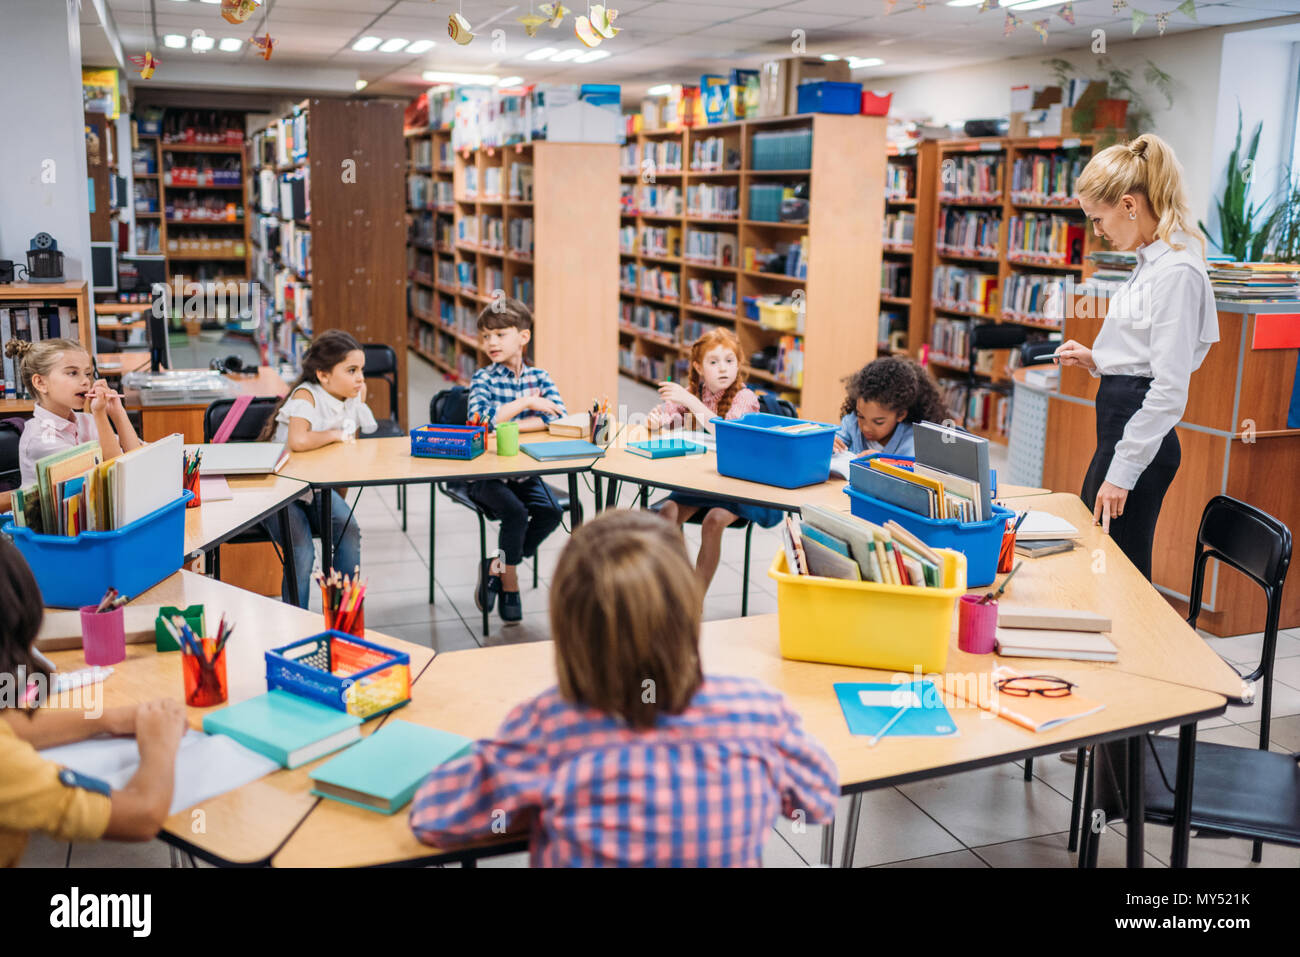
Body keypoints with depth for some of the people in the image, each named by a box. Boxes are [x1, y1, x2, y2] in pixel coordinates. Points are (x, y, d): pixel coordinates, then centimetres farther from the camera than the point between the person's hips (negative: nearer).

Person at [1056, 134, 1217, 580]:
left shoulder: (1177, 271, -17)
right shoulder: (1151, 260, 12)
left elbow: (1170, 389, -21)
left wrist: (1122, 473, -20)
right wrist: (1095, 360, 7)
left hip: (1142, 437, -10)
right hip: (1119, 425, 10)